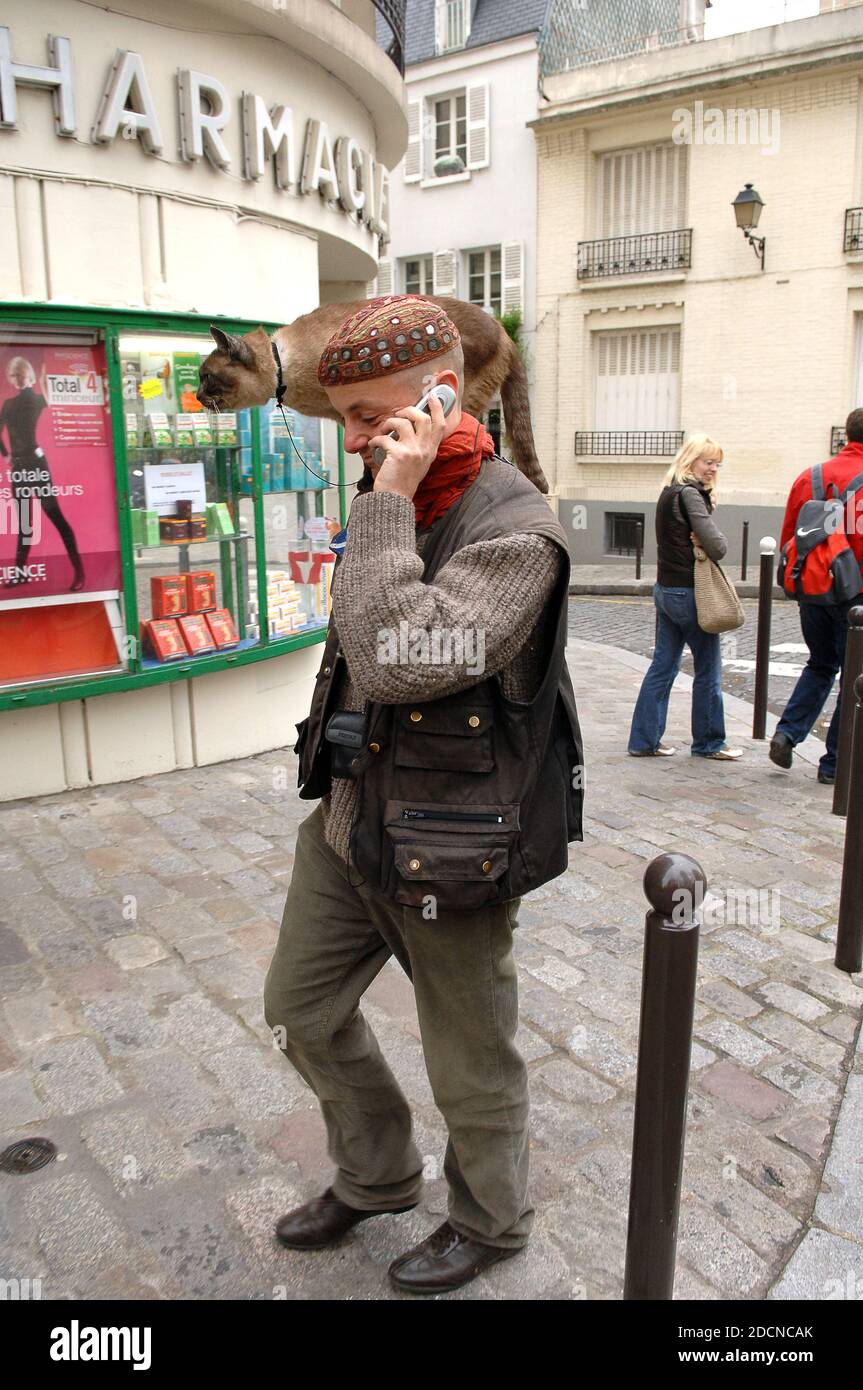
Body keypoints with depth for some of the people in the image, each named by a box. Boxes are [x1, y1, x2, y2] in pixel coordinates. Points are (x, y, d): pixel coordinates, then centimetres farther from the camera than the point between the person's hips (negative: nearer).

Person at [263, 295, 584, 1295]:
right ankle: (376, 1177, 46)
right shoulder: (391, 503, 5)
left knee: (470, 1062, 13)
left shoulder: (515, 530, -21)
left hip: (449, 847, -8)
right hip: (351, 821, 8)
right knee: (303, 1007, 22)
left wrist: (390, 499, -28)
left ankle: (490, 1222, 43)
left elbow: (400, 660, -34)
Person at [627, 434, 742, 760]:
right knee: (708, 669, 5)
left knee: (662, 665, 11)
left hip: (666, 589, 9)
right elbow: (717, 547, -20)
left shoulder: (669, 492, 13)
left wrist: (699, 542, -6)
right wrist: (712, 542, 0)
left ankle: (644, 740, 13)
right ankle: (708, 742, 16)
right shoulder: (689, 494, -16)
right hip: (689, 592, -9)